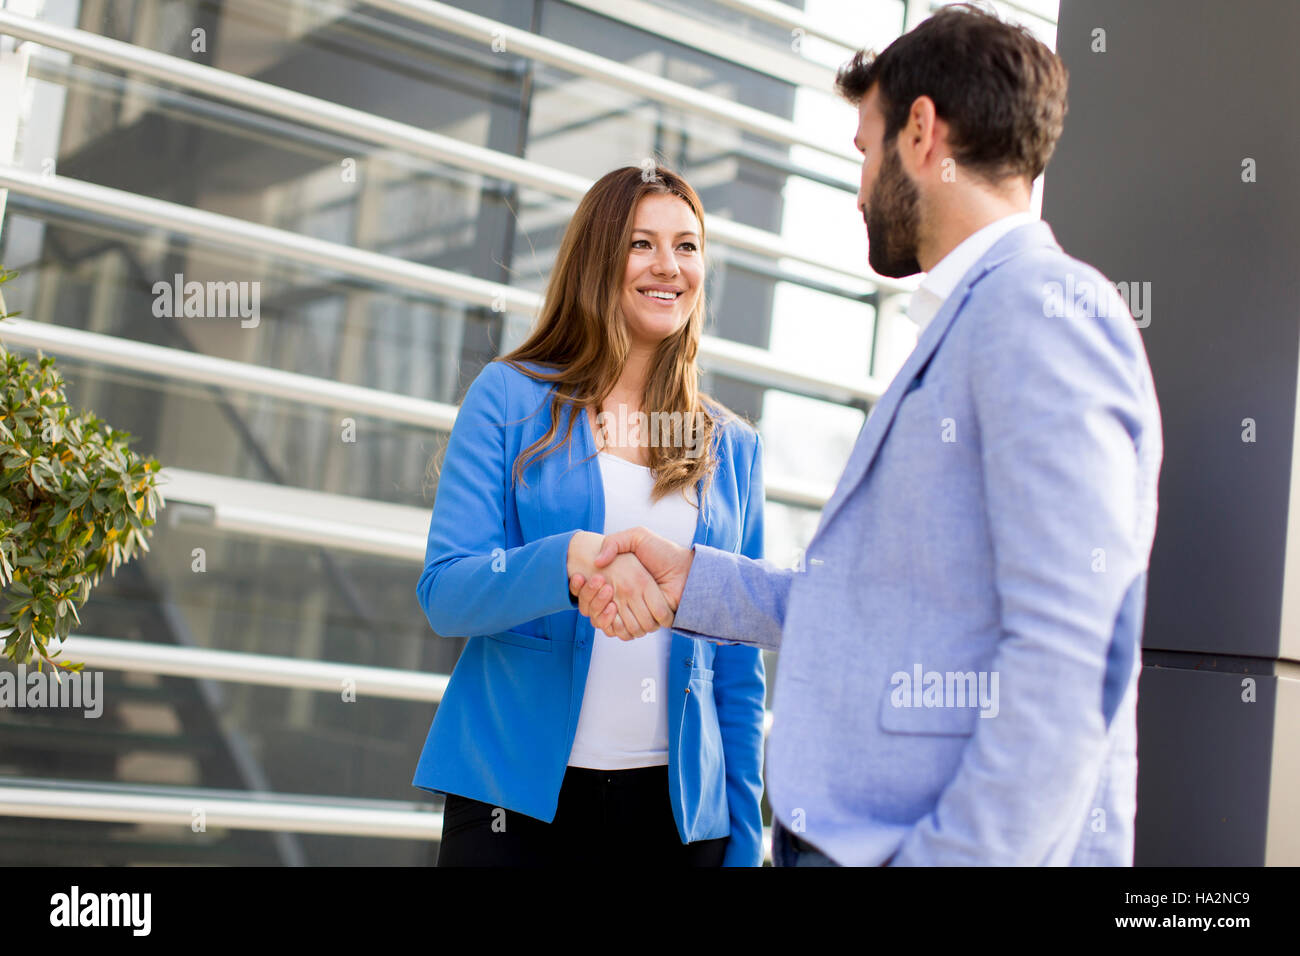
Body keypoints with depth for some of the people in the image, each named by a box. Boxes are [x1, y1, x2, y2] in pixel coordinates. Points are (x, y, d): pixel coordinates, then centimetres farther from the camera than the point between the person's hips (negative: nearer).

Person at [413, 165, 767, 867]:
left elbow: (740, 665, 8)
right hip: (514, 796, -2)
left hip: (678, 806, 2)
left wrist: (743, 839, 3)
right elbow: (444, 592, -7)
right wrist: (572, 558, -26)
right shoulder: (509, 397, 1)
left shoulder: (733, 448, 8)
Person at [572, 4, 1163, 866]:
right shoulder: (966, 325, 19)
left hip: (963, 838, -9)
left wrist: (955, 851, -24)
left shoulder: (1043, 307, -13)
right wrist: (693, 582, 17)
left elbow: (1063, 659, -21)